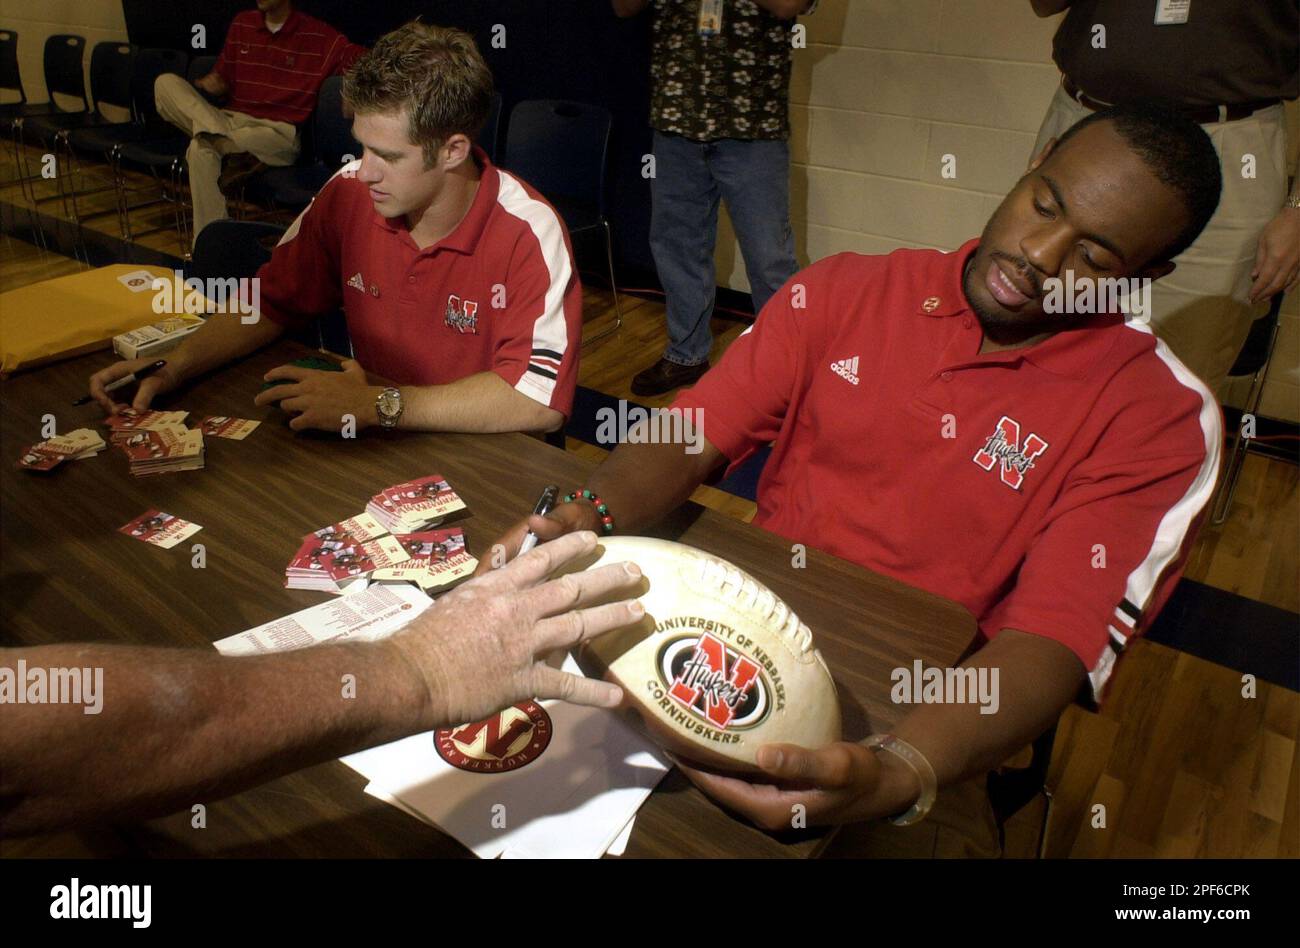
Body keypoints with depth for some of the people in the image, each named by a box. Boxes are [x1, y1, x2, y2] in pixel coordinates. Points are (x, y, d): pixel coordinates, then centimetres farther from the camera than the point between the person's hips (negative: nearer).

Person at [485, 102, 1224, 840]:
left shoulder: (1161, 419, -7)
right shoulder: (844, 292, 2)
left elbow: (1053, 641, -18)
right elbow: (689, 436, -2)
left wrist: (898, 778, -36)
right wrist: (588, 520, -23)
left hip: (916, 721, -2)